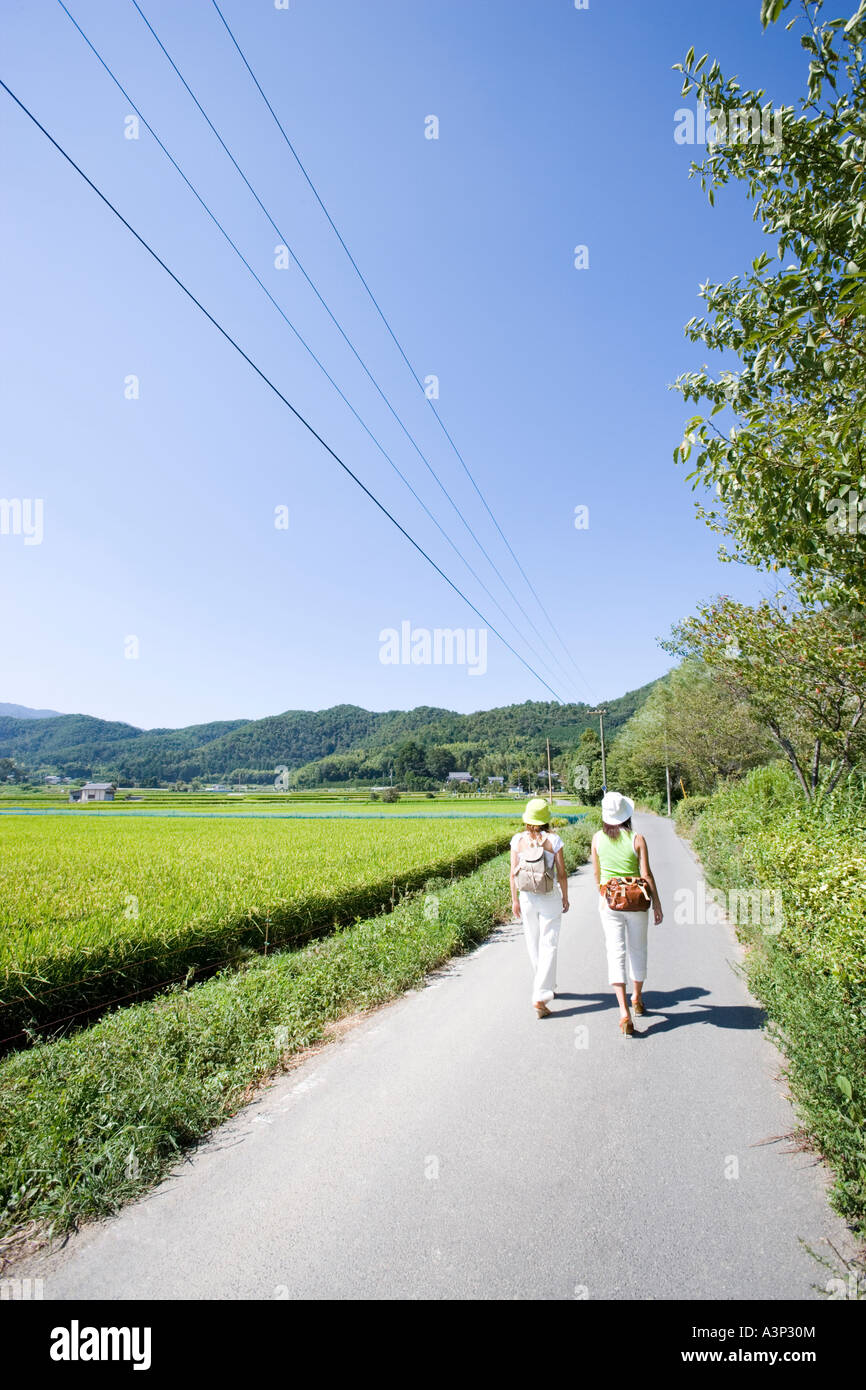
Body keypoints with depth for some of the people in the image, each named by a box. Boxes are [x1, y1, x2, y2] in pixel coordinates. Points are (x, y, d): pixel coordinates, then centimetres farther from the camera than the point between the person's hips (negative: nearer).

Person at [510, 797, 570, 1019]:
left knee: (533, 945, 18)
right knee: (548, 946, 2)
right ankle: (540, 997, -6)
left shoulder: (517, 840, -6)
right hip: (550, 899, -3)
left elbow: (513, 873, -3)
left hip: (527, 898, 3)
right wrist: (565, 898, 8)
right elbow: (561, 874, -7)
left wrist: (515, 900, 7)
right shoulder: (553, 840, -11)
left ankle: (546, 988, 35)